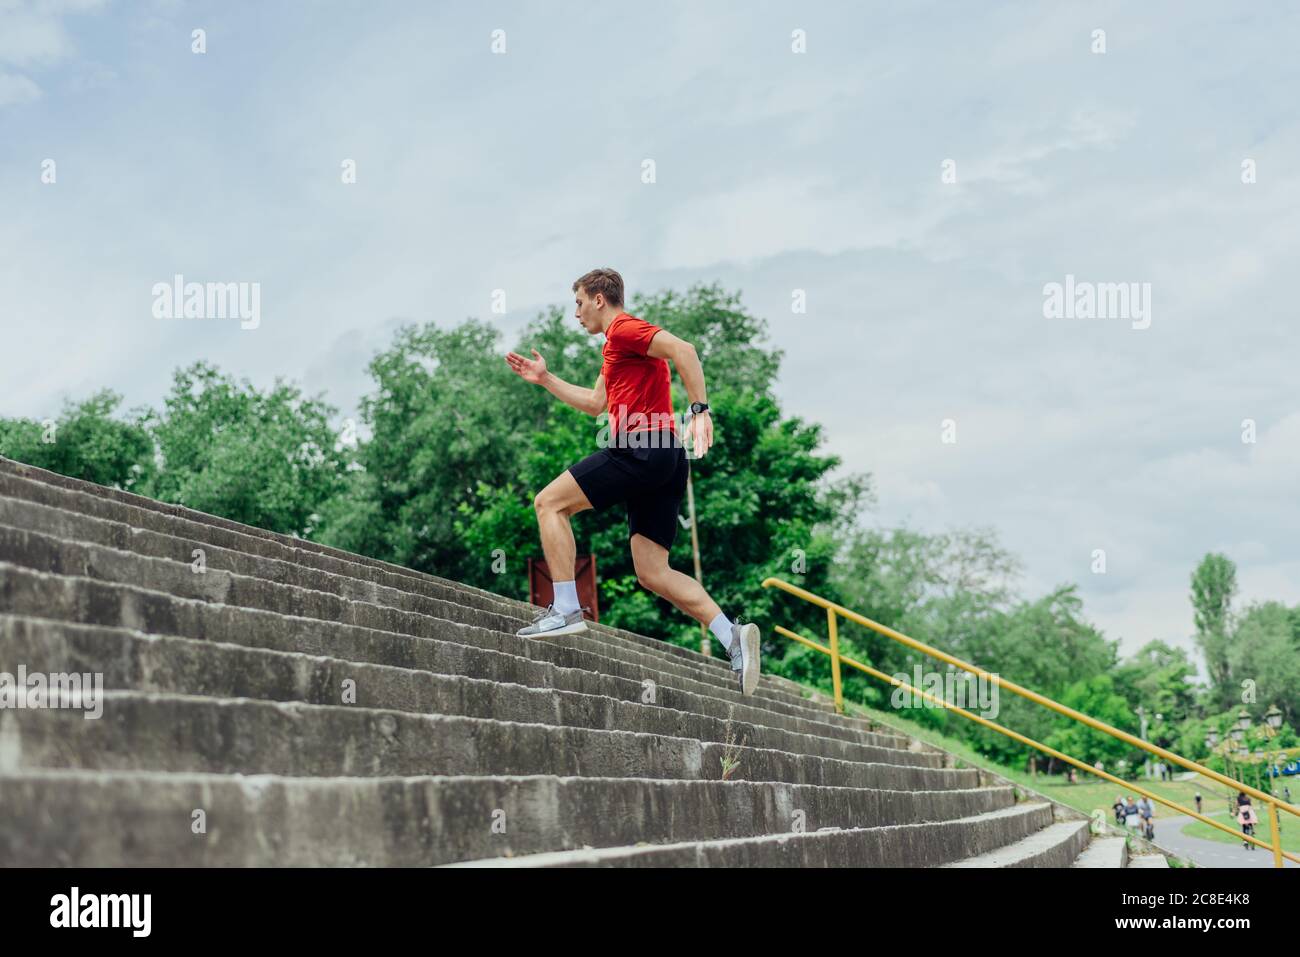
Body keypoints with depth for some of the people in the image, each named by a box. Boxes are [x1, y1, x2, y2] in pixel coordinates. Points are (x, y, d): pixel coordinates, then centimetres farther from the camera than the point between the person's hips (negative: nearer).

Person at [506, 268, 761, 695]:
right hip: (665, 459, 10)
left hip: (641, 448, -10)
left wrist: (700, 409, -24)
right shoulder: (618, 345, 29)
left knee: (549, 503, -3)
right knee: (653, 573, 4)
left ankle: (565, 610, -10)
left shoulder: (624, 328, -2)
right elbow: (595, 403, 40)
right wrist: (545, 379, 41)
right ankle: (732, 635, -8)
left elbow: (682, 349, -17)